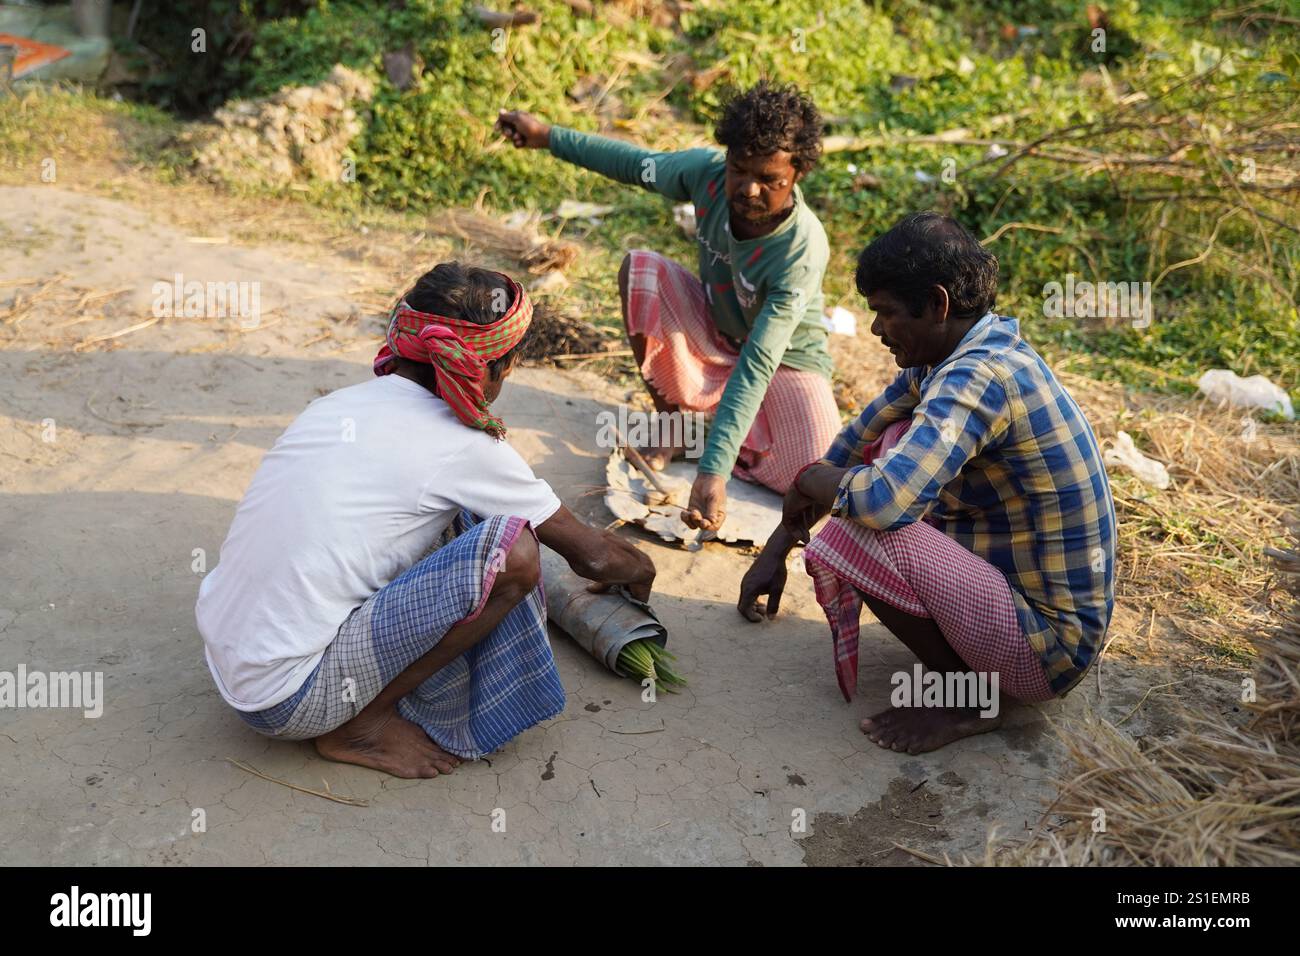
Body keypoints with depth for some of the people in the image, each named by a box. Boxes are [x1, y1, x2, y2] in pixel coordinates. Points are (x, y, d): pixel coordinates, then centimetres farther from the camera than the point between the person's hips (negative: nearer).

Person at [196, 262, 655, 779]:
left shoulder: (340, 403, 8)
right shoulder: (466, 446, -12)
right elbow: (593, 555, 1)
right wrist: (639, 570, 24)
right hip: (289, 701, -8)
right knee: (511, 550, -14)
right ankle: (363, 724, 0)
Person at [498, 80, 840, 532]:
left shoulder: (803, 251, -34)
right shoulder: (707, 171, -22)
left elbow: (757, 363, -40)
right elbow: (637, 163, 0)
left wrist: (713, 470, -46)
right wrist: (549, 136, 5)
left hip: (785, 357, -3)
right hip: (714, 335, 4)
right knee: (640, 267, -24)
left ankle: (712, 421, 5)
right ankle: (675, 422, -9)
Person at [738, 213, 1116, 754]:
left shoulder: (978, 377, -26)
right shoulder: (956, 353, 4)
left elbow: (884, 502, -39)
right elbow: (858, 441, 12)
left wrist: (810, 479, -15)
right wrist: (775, 551, 14)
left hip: (1050, 645, -10)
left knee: (846, 537, -25)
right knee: (897, 442, 10)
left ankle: (965, 698, -2)